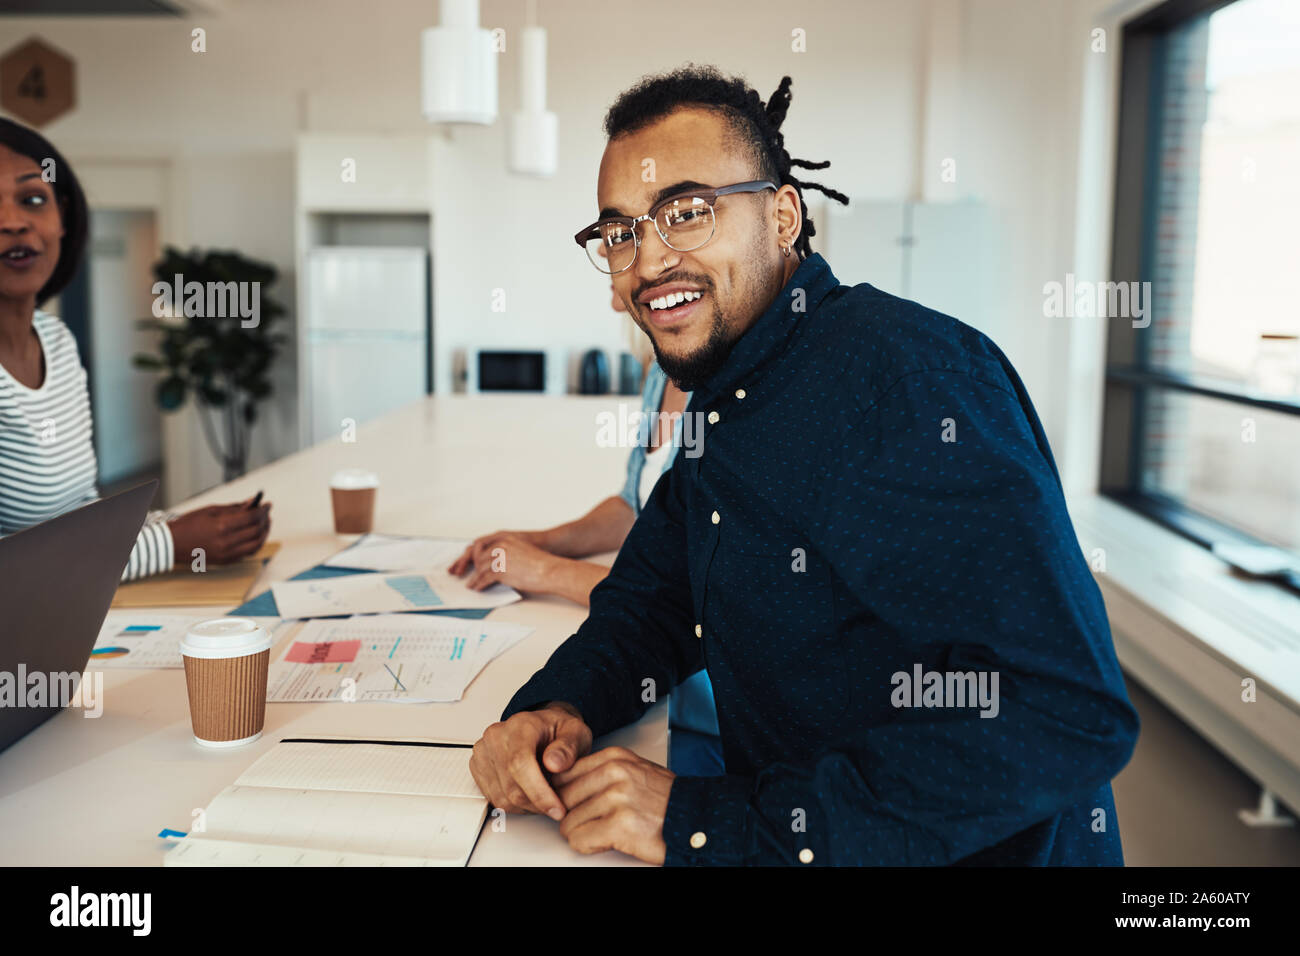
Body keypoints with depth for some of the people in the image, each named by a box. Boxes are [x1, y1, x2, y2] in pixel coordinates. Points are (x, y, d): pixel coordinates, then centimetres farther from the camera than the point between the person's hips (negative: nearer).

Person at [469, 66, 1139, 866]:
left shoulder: (900, 375, -21)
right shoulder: (727, 397, 8)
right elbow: (651, 598, 13)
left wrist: (715, 824, -27)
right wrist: (557, 707, -8)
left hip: (977, 850, -6)